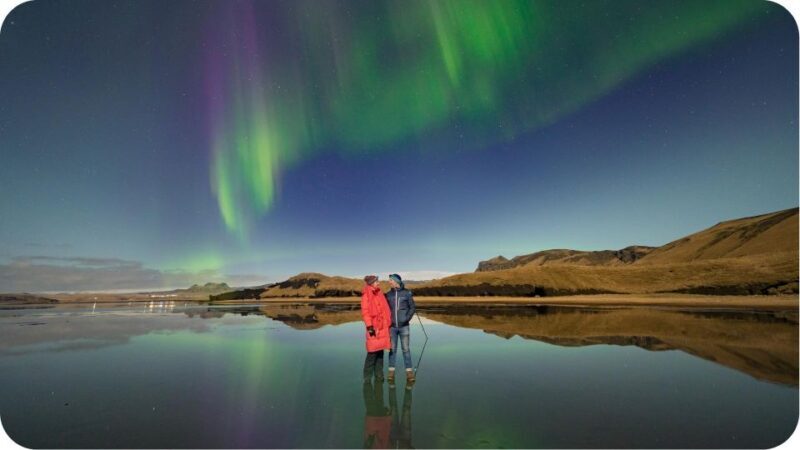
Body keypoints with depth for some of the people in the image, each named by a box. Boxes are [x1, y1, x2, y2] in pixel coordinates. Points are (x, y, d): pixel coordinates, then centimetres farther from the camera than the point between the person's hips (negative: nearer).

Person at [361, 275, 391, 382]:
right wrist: (369, 326, -19)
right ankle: (367, 377, 11)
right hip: (374, 327, -7)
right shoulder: (366, 294, -9)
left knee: (380, 352, 11)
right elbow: (365, 311, -14)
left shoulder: (379, 293, 12)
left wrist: (388, 324, 18)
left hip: (383, 327, 7)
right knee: (372, 353, -3)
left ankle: (379, 375, 21)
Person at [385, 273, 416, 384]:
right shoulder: (388, 294, 4)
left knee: (406, 349, -1)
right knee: (392, 349, 6)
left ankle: (409, 373, 5)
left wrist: (407, 318, -13)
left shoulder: (407, 293, -4)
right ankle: (391, 373, 14)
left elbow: (413, 308, -1)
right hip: (392, 326, 2)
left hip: (404, 326, -2)